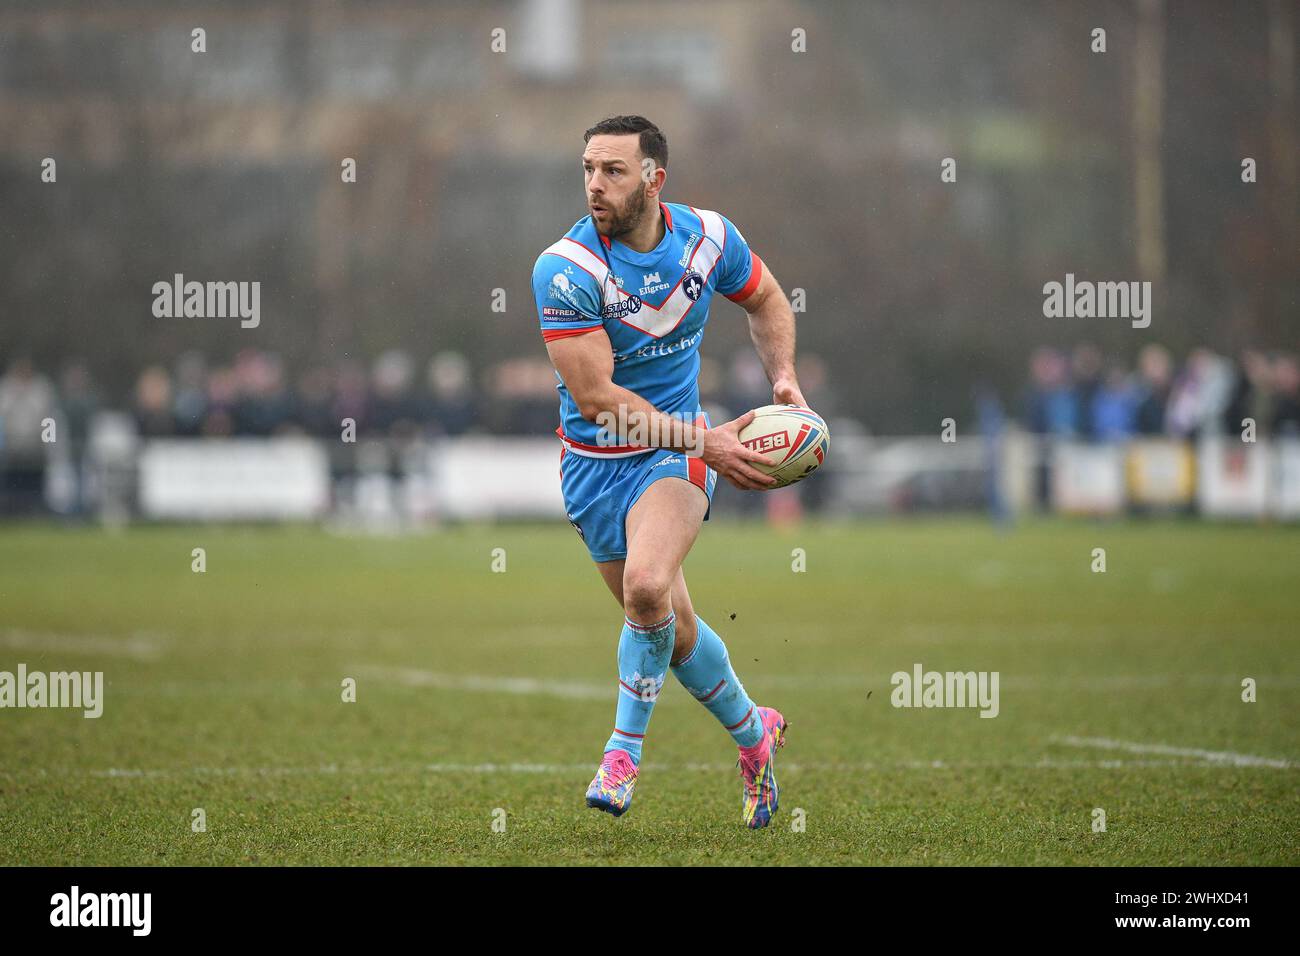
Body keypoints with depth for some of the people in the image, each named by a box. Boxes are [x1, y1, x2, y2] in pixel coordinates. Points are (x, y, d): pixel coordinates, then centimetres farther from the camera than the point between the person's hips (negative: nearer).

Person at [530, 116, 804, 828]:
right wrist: (706, 441, -23)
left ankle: (624, 750, -9)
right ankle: (753, 733, 35)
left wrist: (783, 379, -1)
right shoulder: (565, 269, -19)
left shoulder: (709, 237, -7)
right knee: (670, 625, 9)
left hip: (673, 451, 0)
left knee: (647, 585, -28)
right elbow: (596, 396, -21)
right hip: (594, 461, 0)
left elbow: (764, 299, 16)